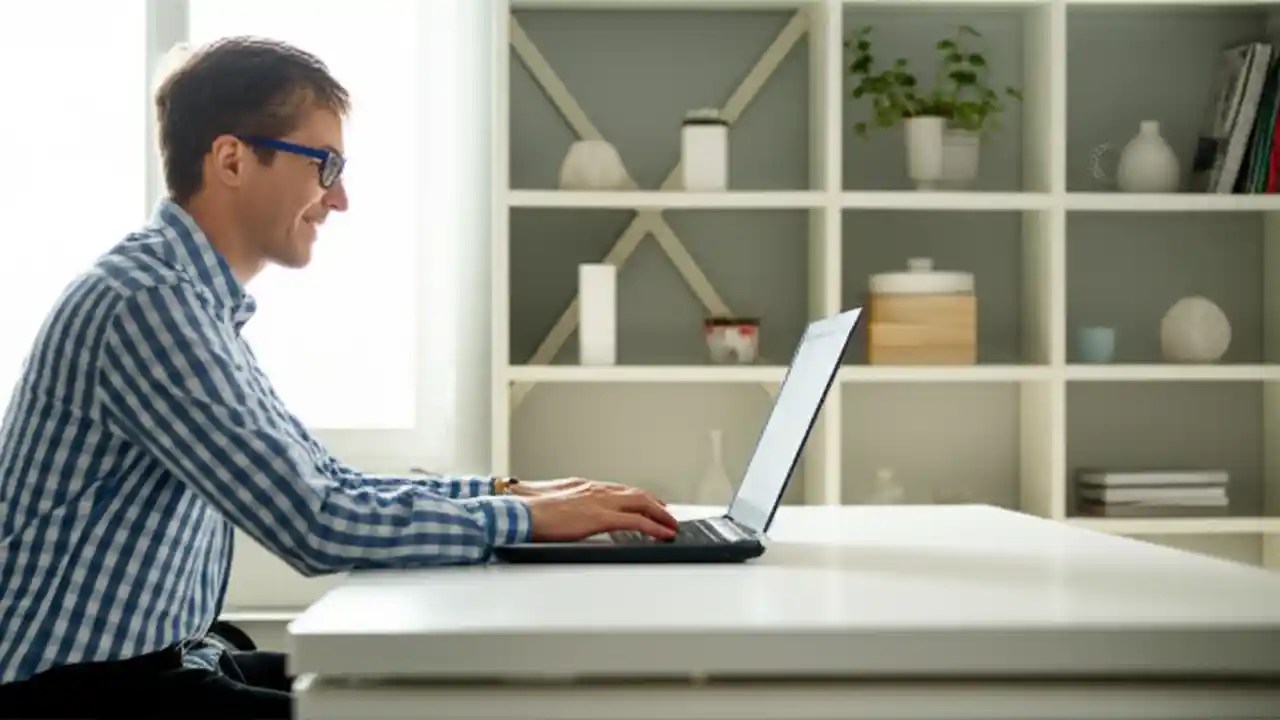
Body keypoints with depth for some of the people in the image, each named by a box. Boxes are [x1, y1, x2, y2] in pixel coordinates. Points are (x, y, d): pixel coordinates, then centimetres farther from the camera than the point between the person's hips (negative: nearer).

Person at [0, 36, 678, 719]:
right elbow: (316, 525, -24)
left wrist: (510, 491, 4)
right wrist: (528, 518, -14)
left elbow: (328, 484, 15)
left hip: (150, 657, 9)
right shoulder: (150, 302, -20)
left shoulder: (196, 301, 11)